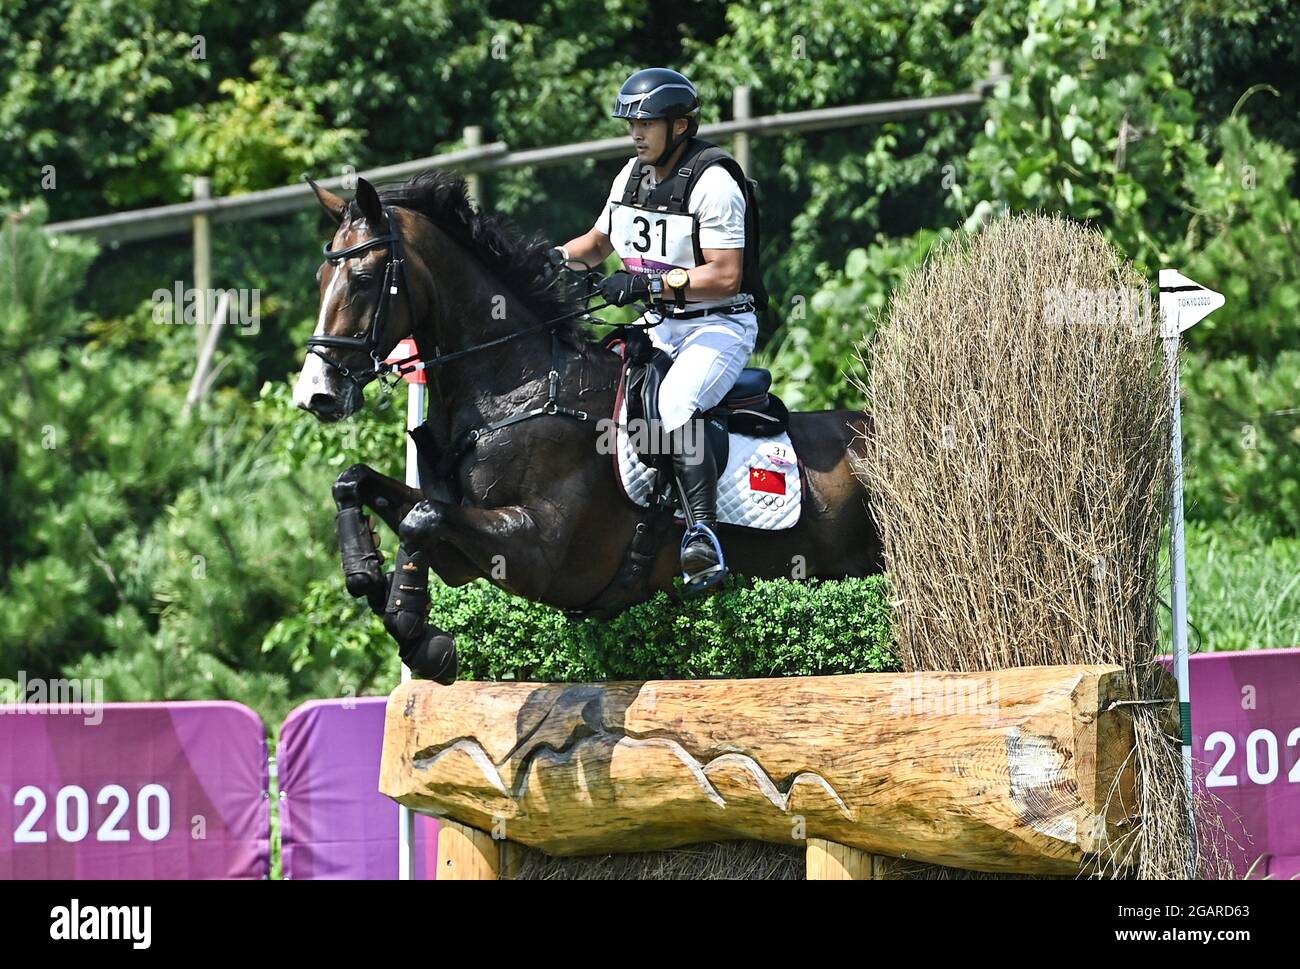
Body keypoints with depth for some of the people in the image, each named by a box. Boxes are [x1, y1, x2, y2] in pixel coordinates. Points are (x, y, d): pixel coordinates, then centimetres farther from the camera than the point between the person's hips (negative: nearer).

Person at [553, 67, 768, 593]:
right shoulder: (633, 174, 8)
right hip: (659, 326, 9)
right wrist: (559, 256, 2)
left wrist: (648, 283, -29)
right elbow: (599, 241, 23)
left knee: (674, 403, -32)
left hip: (719, 325, -9)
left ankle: (703, 531, -35)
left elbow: (725, 276, -23)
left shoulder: (711, 181, -17)